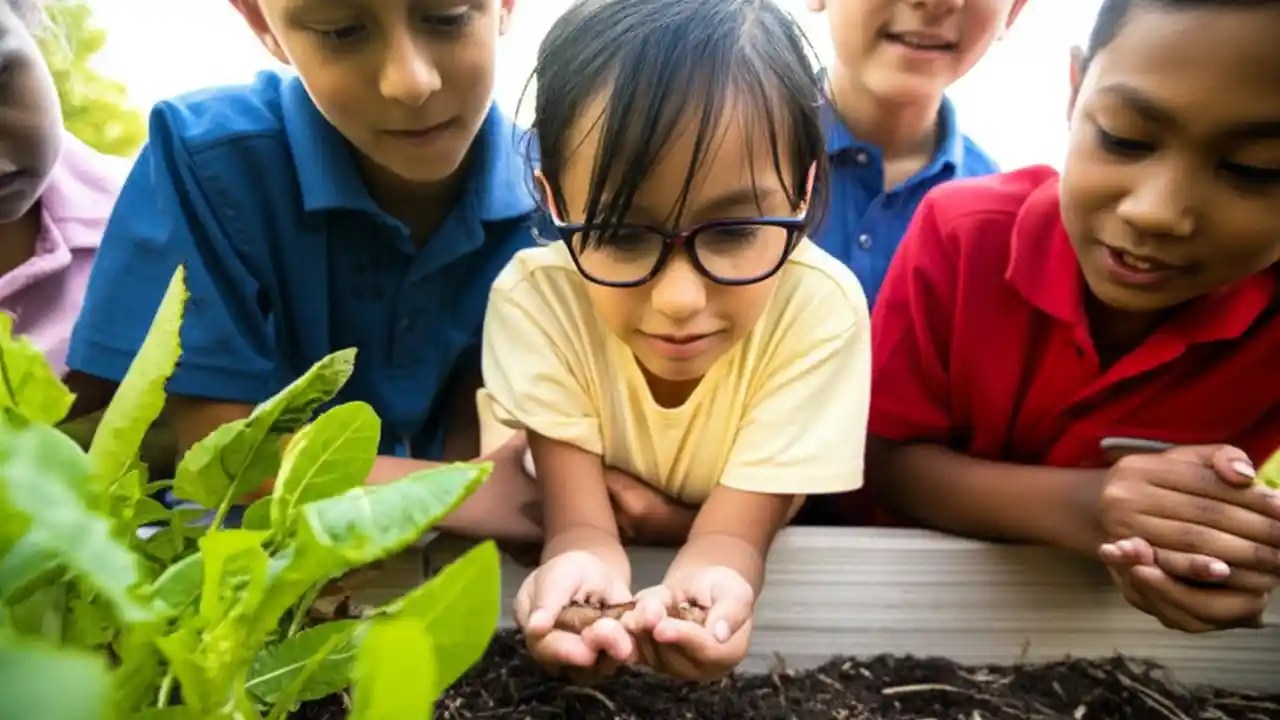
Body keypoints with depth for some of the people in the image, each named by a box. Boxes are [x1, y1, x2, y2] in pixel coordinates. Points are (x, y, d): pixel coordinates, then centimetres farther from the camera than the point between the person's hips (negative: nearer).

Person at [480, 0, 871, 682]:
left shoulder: (820, 308, -24)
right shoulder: (536, 298, -23)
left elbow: (742, 517, -21)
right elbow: (573, 496, -19)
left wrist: (705, 578, -42)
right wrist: (586, 557, -41)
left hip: (730, 577, 0)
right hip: (612, 556, 1)